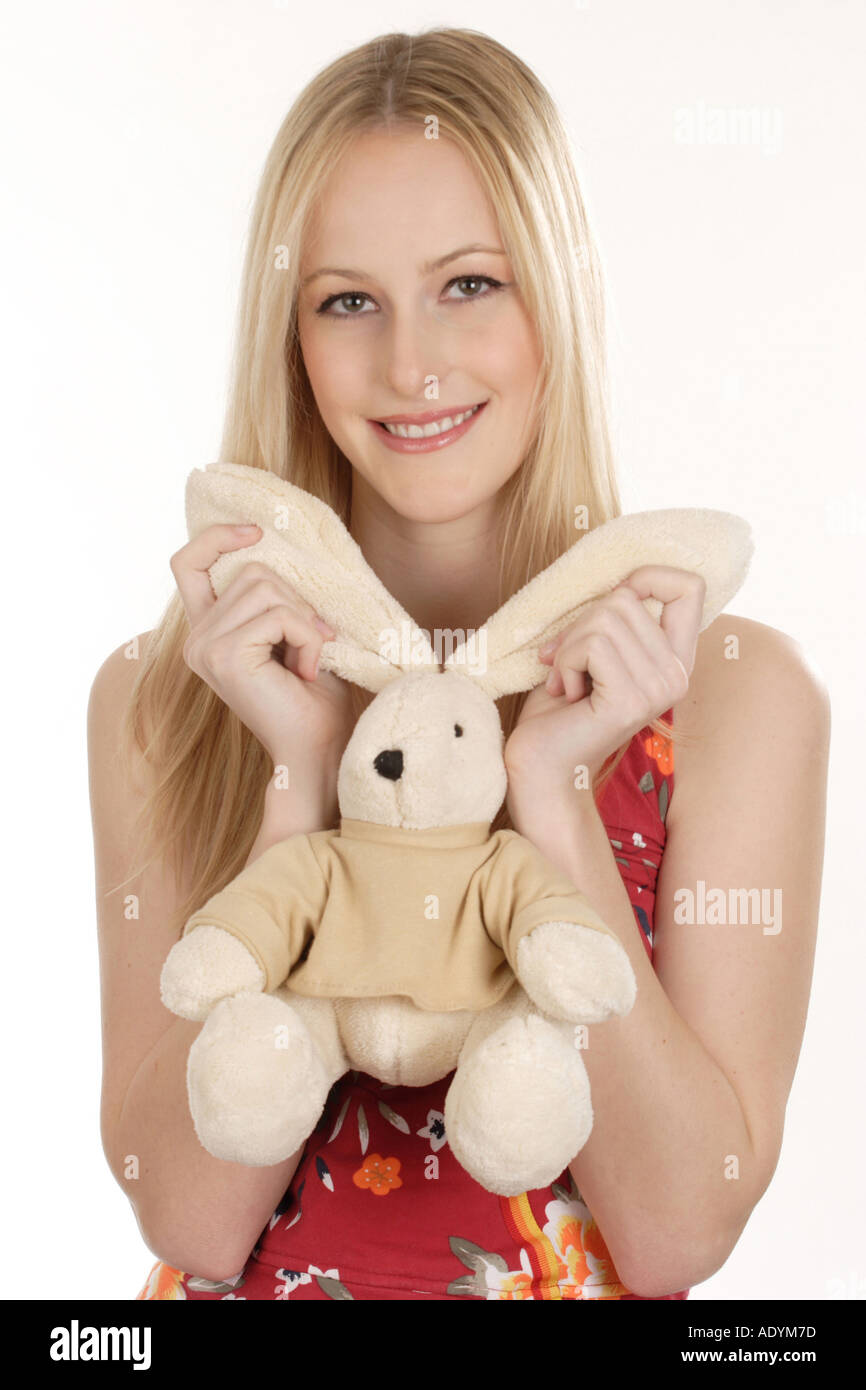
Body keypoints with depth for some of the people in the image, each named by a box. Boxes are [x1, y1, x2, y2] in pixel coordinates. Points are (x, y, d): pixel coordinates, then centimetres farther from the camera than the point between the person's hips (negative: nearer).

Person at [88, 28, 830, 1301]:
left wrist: (552, 792, -18)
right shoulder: (158, 696, -3)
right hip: (261, 1287, 1)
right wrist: (297, 773, -17)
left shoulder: (733, 688, -6)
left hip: (580, 1285, 0)